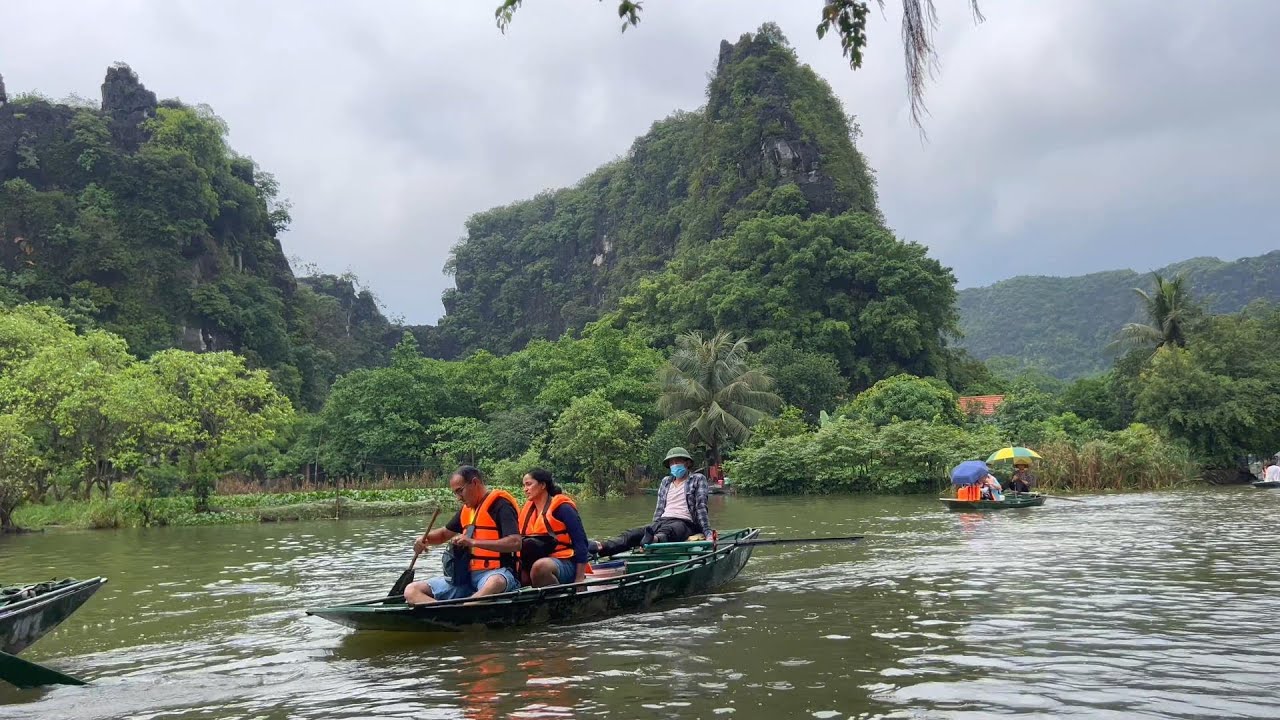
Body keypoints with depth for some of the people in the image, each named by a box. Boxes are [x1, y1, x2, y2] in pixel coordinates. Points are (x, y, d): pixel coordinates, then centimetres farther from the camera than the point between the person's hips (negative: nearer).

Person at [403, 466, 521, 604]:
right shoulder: (466, 509, 18)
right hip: (466, 575, 7)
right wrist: (425, 539, 9)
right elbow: (445, 533, 32)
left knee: (494, 584, -43)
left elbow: (515, 543, -19)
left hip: (496, 573, -7)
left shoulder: (499, 504, -6)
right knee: (412, 591, -10)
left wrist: (473, 542, -23)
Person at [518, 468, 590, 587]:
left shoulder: (562, 508, -3)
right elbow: (521, 543, 18)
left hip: (565, 564, -6)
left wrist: (579, 579, -13)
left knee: (540, 566, -39)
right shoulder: (527, 510, 16)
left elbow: (581, 542, -8)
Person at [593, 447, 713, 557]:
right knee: (633, 533, -25)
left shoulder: (698, 479, 10)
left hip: (684, 523, -5)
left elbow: (701, 507, -1)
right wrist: (653, 528, 15)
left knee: (667, 531, -42)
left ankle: (655, 539, -78)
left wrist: (707, 533, -10)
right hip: (662, 522, 5)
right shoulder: (665, 482, 26)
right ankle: (601, 548, -50)